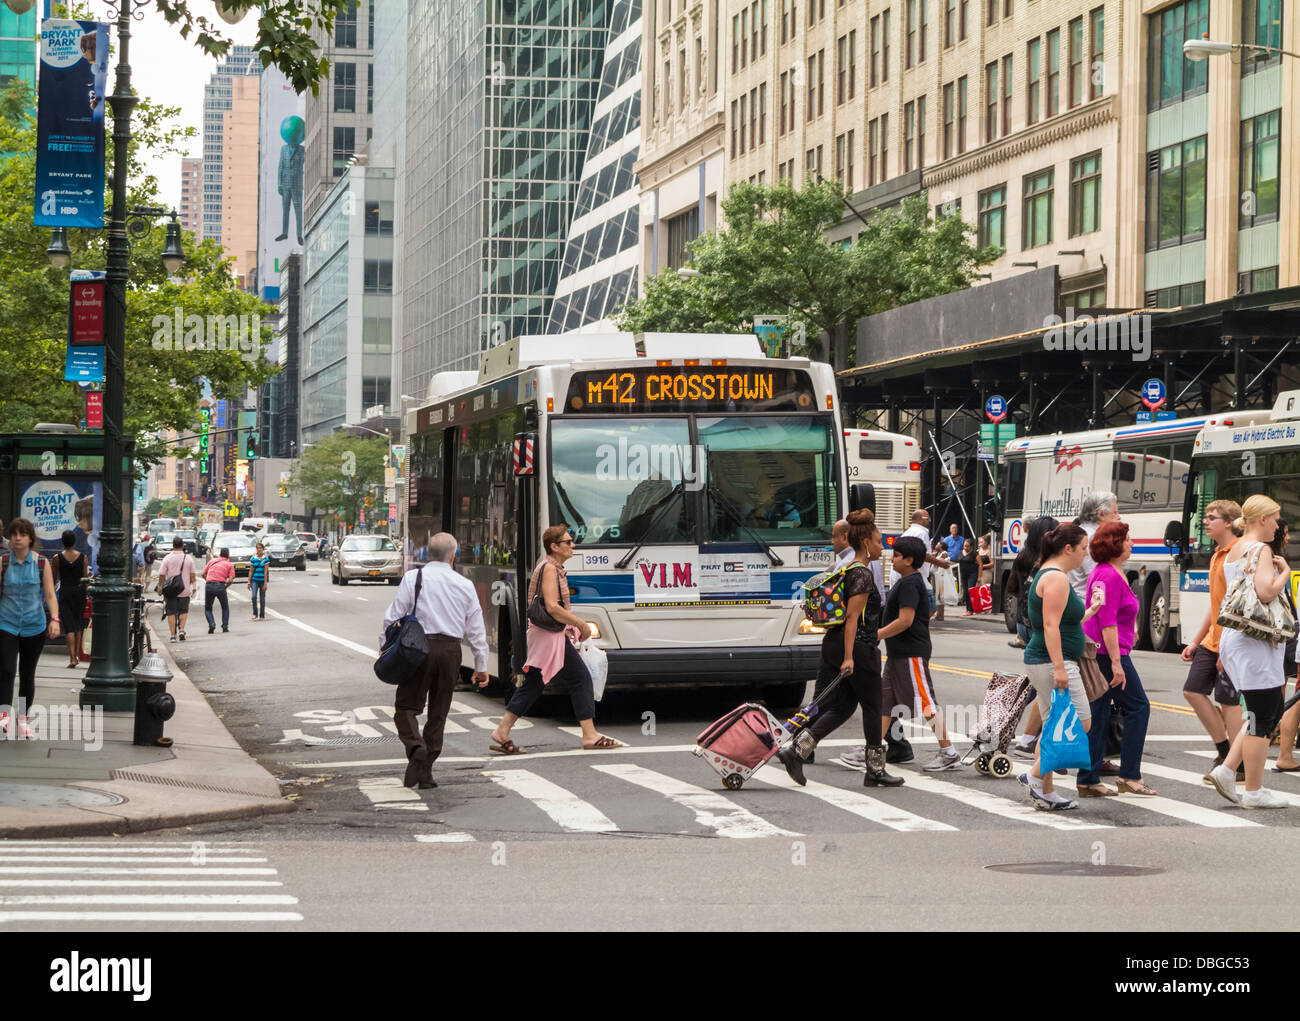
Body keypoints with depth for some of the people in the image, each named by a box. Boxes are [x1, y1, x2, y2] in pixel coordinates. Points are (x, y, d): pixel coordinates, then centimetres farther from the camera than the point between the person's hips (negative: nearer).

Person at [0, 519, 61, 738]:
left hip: (34, 626, 1)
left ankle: (24, 719, 20)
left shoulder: (42, 563, 1)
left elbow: (50, 595, 1)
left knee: (27, 674, 9)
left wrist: (55, 619, -12)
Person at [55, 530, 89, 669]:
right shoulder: (83, 557, -2)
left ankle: (72, 658, -12)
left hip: (65, 592, -2)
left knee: (69, 626, -3)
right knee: (79, 624, 15)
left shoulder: (58, 558, -4)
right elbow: (86, 577, -1)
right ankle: (77, 655, 17)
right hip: (80, 592, 2)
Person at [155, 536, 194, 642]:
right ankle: (181, 630, 2)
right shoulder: (188, 558, -1)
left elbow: (161, 575, -6)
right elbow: (192, 574, 4)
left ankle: (173, 635, 2)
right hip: (185, 590, 1)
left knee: (171, 613, 5)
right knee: (183, 611, 18)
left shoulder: (167, 558, -6)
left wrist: (159, 587, 6)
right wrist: (193, 587, 15)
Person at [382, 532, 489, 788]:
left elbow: (393, 617, -4)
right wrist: (481, 666, 17)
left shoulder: (413, 577, -2)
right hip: (451, 651, 3)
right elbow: (476, 629, 10)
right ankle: (426, 772, 11)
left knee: (406, 706, 5)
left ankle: (416, 747, -23)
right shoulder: (465, 585, 7)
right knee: (438, 712, 11)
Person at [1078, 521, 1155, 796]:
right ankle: (1129, 776, -1)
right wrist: (1116, 663, -23)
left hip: (1093, 651, 10)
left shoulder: (1103, 572, 17)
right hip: (1108, 652, -10)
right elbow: (1107, 623, -21)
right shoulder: (1110, 576, -16)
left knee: (1097, 715, 9)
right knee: (1138, 707, -1)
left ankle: (1088, 781, 9)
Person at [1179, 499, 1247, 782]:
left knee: (1228, 701, -5)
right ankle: (1224, 751, 19)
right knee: (1193, 690, 8)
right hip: (1212, 640, 9)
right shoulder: (1217, 556, 15)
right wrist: (1195, 641, 20)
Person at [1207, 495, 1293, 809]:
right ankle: (1254, 792, 1)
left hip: (1234, 639, 10)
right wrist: (1285, 572, -9)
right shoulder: (1260, 550, -12)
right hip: (1255, 642, -10)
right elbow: (1266, 591, -25)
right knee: (1262, 716, -3)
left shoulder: (1232, 552, 17)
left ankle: (1227, 769, 9)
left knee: (1270, 712, 15)